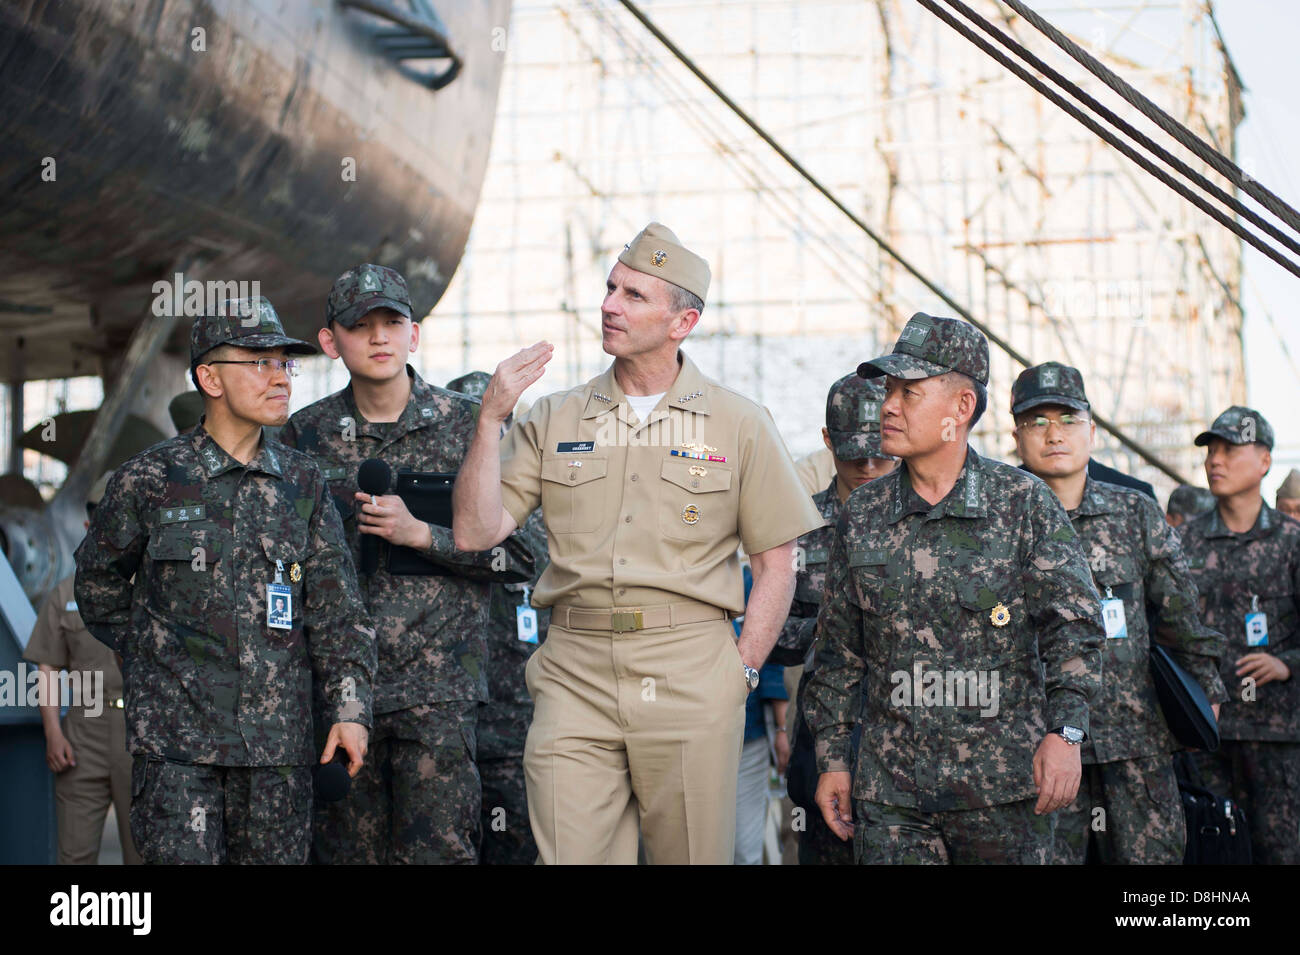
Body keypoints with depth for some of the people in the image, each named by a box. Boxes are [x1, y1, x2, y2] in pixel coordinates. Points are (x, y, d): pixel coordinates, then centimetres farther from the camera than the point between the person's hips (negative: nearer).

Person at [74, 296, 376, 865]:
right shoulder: (148, 480, 0)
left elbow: (336, 609, 7)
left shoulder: (302, 484, 8)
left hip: (279, 740, 3)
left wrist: (350, 708, -1)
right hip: (175, 739, -3)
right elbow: (97, 582, 15)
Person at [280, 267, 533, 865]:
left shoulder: (467, 425, 1)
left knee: (437, 849, -5)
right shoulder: (304, 435, 7)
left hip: (438, 686, -2)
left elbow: (519, 555, -1)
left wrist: (420, 534, -13)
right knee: (347, 849, 7)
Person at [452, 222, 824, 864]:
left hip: (689, 673, -1)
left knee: (695, 853, 3)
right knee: (570, 855, -4)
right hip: (574, 673, 1)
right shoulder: (554, 418, 10)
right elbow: (475, 532, 3)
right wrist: (490, 418, -5)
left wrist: (740, 672, -1)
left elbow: (775, 562, 6)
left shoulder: (738, 424, 5)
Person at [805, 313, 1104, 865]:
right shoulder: (862, 514, 8)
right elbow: (839, 649, 14)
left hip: (1007, 787, -2)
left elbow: (1073, 624, -3)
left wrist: (1065, 731, -15)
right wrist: (832, 758, 11)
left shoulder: (1024, 503, -1)